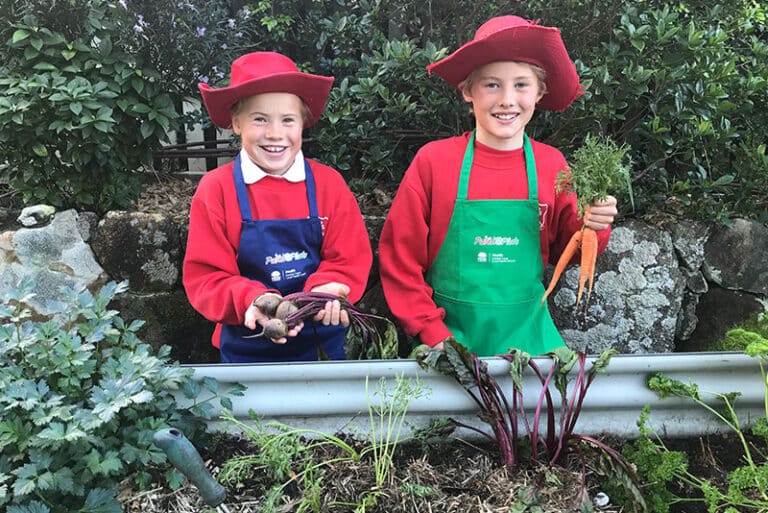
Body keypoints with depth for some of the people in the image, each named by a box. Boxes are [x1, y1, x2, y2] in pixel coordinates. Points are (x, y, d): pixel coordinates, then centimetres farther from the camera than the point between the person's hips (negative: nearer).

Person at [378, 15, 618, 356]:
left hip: (528, 335, 2)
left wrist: (591, 228, -12)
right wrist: (432, 333, -10)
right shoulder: (433, 160, -12)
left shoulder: (552, 165, -5)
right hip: (449, 333, -2)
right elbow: (399, 257, -7)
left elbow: (564, 251, 8)